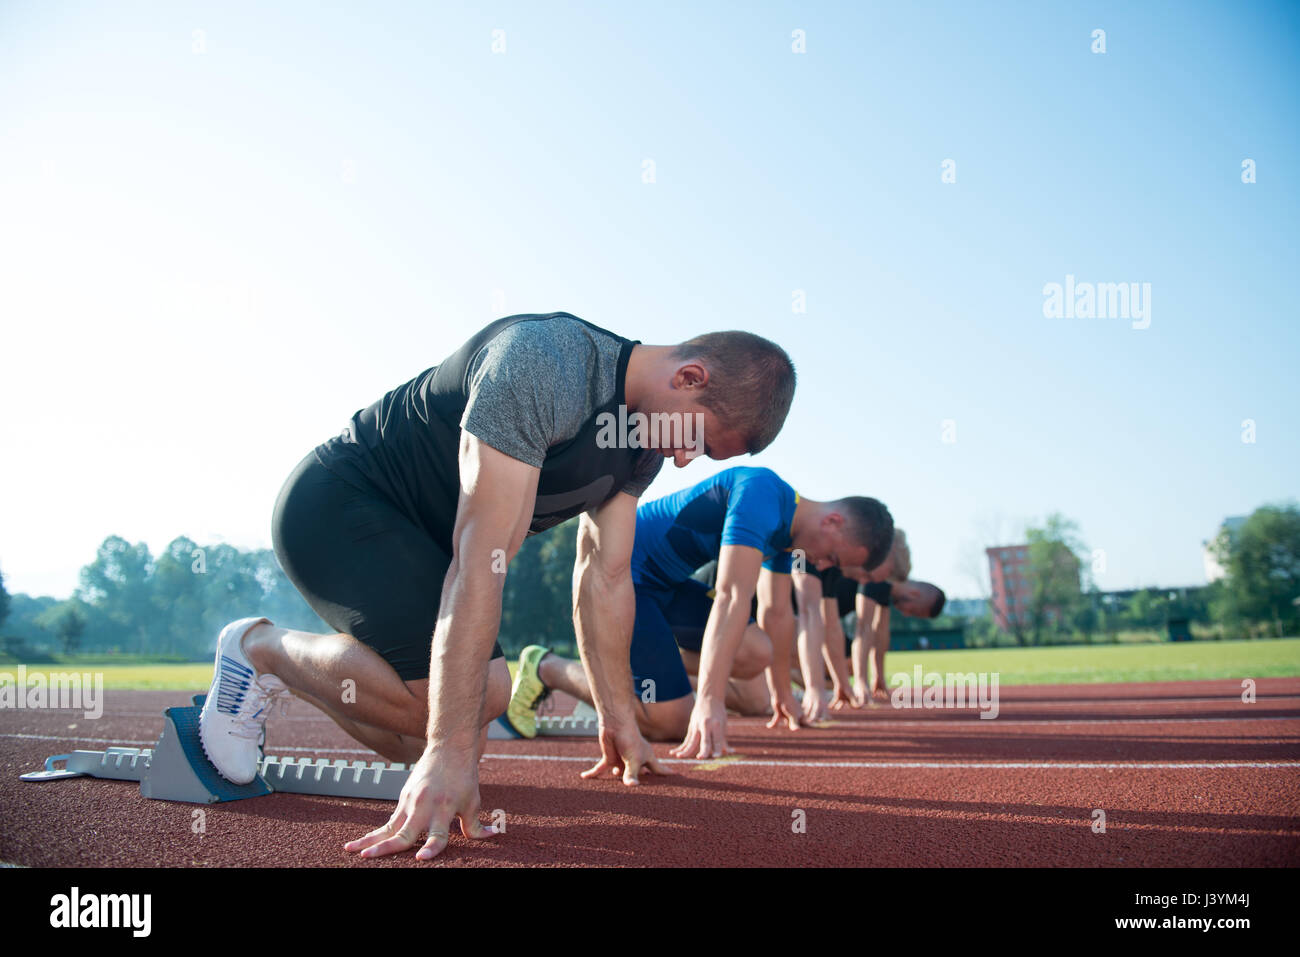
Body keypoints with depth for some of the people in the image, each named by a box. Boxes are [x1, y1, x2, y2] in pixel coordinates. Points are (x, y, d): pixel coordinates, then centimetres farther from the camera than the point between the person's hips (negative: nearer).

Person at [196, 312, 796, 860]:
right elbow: (484, 554, -37)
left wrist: (617, 719, 4)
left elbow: (606, 577, 4)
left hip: (416, 542, 9)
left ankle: (274, 678, 20)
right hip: (335, 505, -9)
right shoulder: (544, 365, -31)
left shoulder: (645, 445, -2)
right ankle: (260, 649, -1)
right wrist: (449, 753, -38)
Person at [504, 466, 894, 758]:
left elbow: (776, 611, 20)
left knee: (755, 654, -7)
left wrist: (781, 690, 29)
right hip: (620, 572, -10)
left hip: (665, 583, 10)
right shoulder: (762, 496, -25)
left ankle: (648, 655, 13)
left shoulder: (786, 531, 8)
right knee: (675, 723, -14)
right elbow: (732, 597, -35)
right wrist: (709, 702, -42)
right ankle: (545, 669, 0)